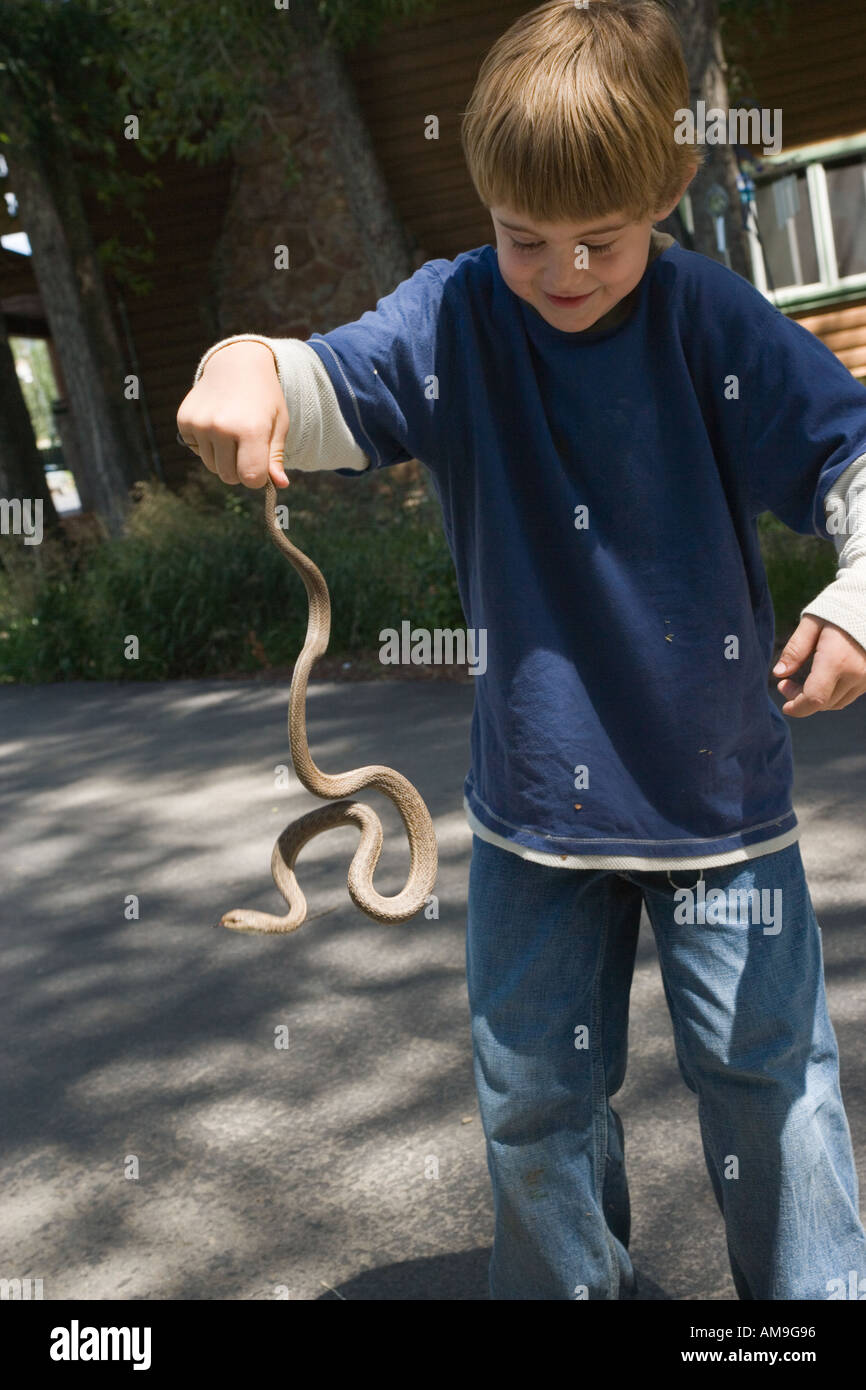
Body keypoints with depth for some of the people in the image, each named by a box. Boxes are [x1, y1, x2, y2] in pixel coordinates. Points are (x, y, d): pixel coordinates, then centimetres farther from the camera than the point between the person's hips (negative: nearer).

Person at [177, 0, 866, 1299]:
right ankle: (574, 1286, 38)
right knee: (535, 1092, 14)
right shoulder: (454, 316, -4)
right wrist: (248, 365, -38)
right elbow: (331, 393, -15)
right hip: (536, 790, 2)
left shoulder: (718, 321, -8)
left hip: (720, 785, -1)